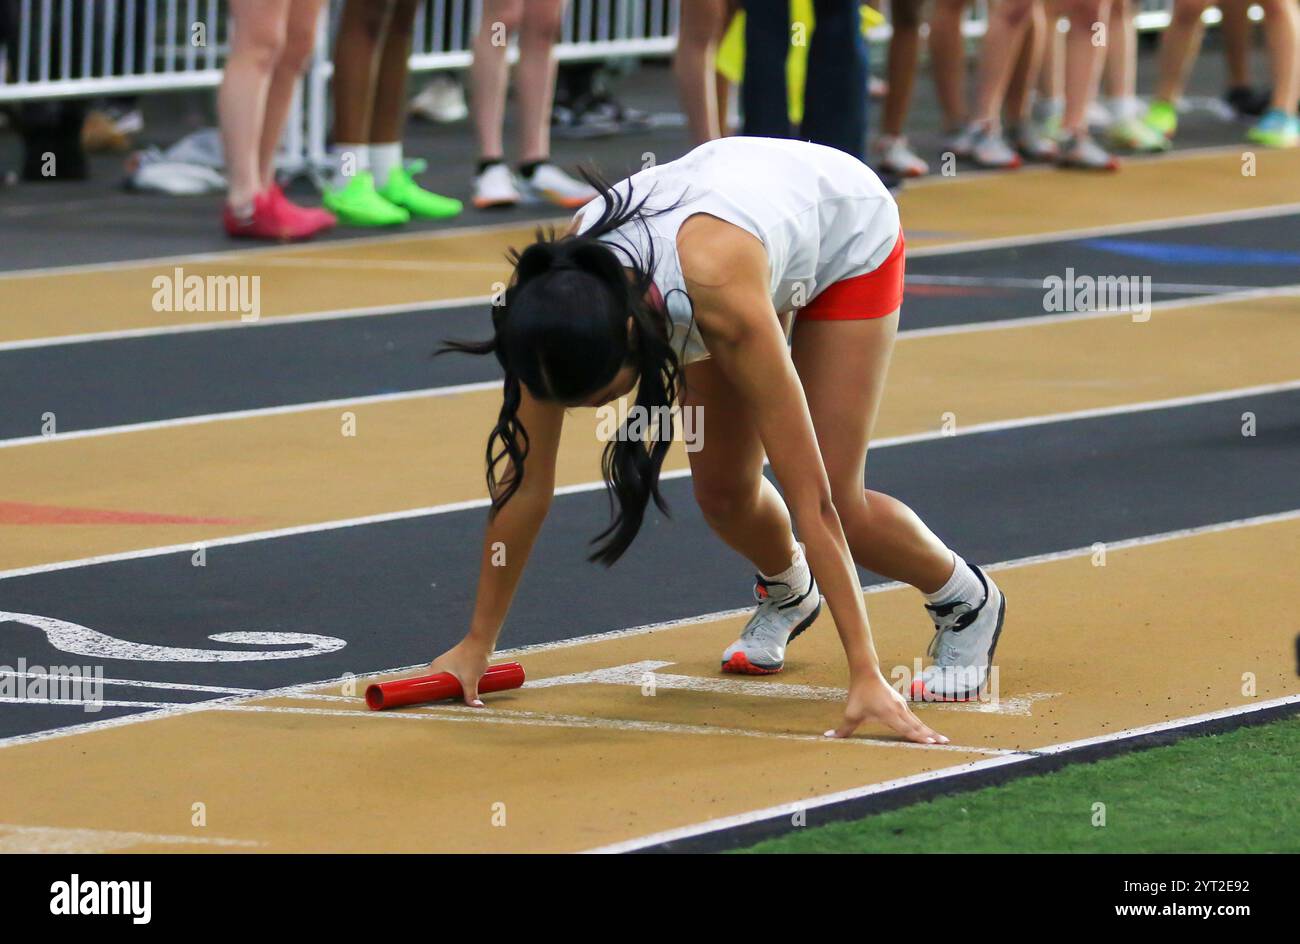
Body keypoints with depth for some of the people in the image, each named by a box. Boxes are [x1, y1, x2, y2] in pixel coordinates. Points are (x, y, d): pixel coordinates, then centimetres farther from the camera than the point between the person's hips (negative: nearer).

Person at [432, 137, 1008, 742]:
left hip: (849, 232, -4)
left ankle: (967, 603, 17)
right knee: (722, 491, -3)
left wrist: (866, 675, -45)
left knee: (836, 500, -13)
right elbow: (524, 480, -21)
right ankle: (787, 595, 32)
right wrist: (476, 644, -17)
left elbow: (811, 500, -44)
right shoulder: (561, 297, -33)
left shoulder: (725, 304, -46)